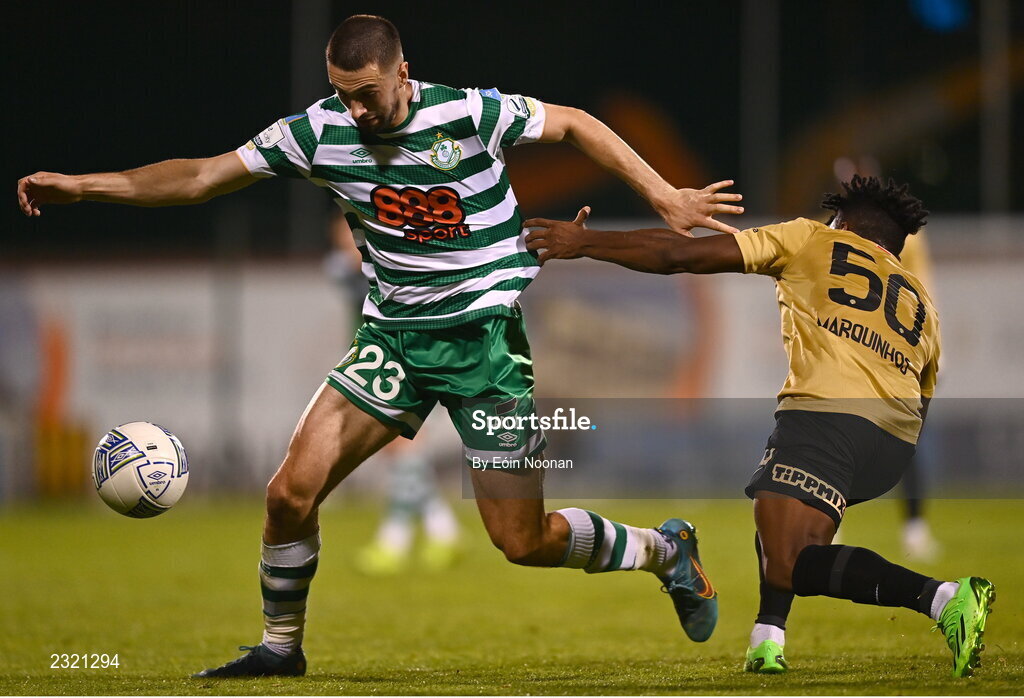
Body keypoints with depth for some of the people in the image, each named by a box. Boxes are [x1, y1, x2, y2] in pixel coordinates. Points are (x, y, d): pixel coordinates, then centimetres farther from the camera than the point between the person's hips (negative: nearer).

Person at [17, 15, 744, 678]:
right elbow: (206, 176, -3)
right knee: (291, 492, -9)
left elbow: (573, 124, -1)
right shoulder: (321, 131, -7)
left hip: (485, 337, -4)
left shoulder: (469, 114, -16)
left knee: (524, 541, -4)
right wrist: (80, 185, -9)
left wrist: (664, 195, -6)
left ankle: (665, 550, 23)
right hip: (392, 339, 4)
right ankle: (281, 646, 13)